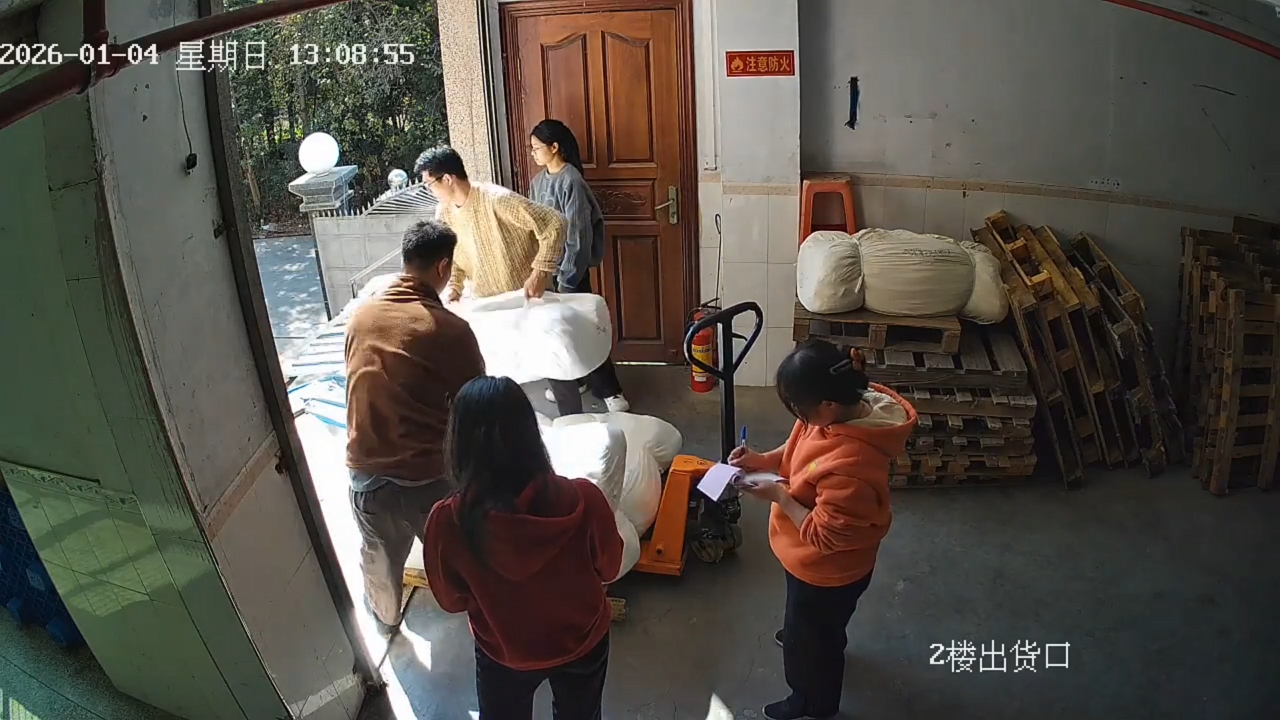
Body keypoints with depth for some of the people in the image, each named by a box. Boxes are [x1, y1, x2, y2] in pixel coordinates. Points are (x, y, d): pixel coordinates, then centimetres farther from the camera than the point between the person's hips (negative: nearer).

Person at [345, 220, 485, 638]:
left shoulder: (361, 314, -1)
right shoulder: (448, 329, -19)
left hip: (365, 471, 5)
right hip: (428, 476, -5)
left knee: (379, 557, 29)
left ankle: (385, 619, 54)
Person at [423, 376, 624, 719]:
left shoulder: (449, 522, -30)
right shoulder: (583, 499, -30)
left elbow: (452, 601, -11)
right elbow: (609, 568, -10)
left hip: (503, 654, 0)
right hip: (583, 642, 0)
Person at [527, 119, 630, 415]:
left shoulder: (571, 181, -18)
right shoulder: (538, 180, 8)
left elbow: (577, 235, -20)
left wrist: (567, 278, -20)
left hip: (569, 268, -8)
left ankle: (610, 391, 6)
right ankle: (570, 382, 32)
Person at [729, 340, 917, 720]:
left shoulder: (849, 467, -44)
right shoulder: (848, 406, -16)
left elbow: (824, 535, -31)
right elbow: (800, 450, 3)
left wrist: (778, 495, -26)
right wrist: (763, 460, -10)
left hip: (827, 570, -8)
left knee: (810, 638, 22)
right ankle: (801, 634, 70)